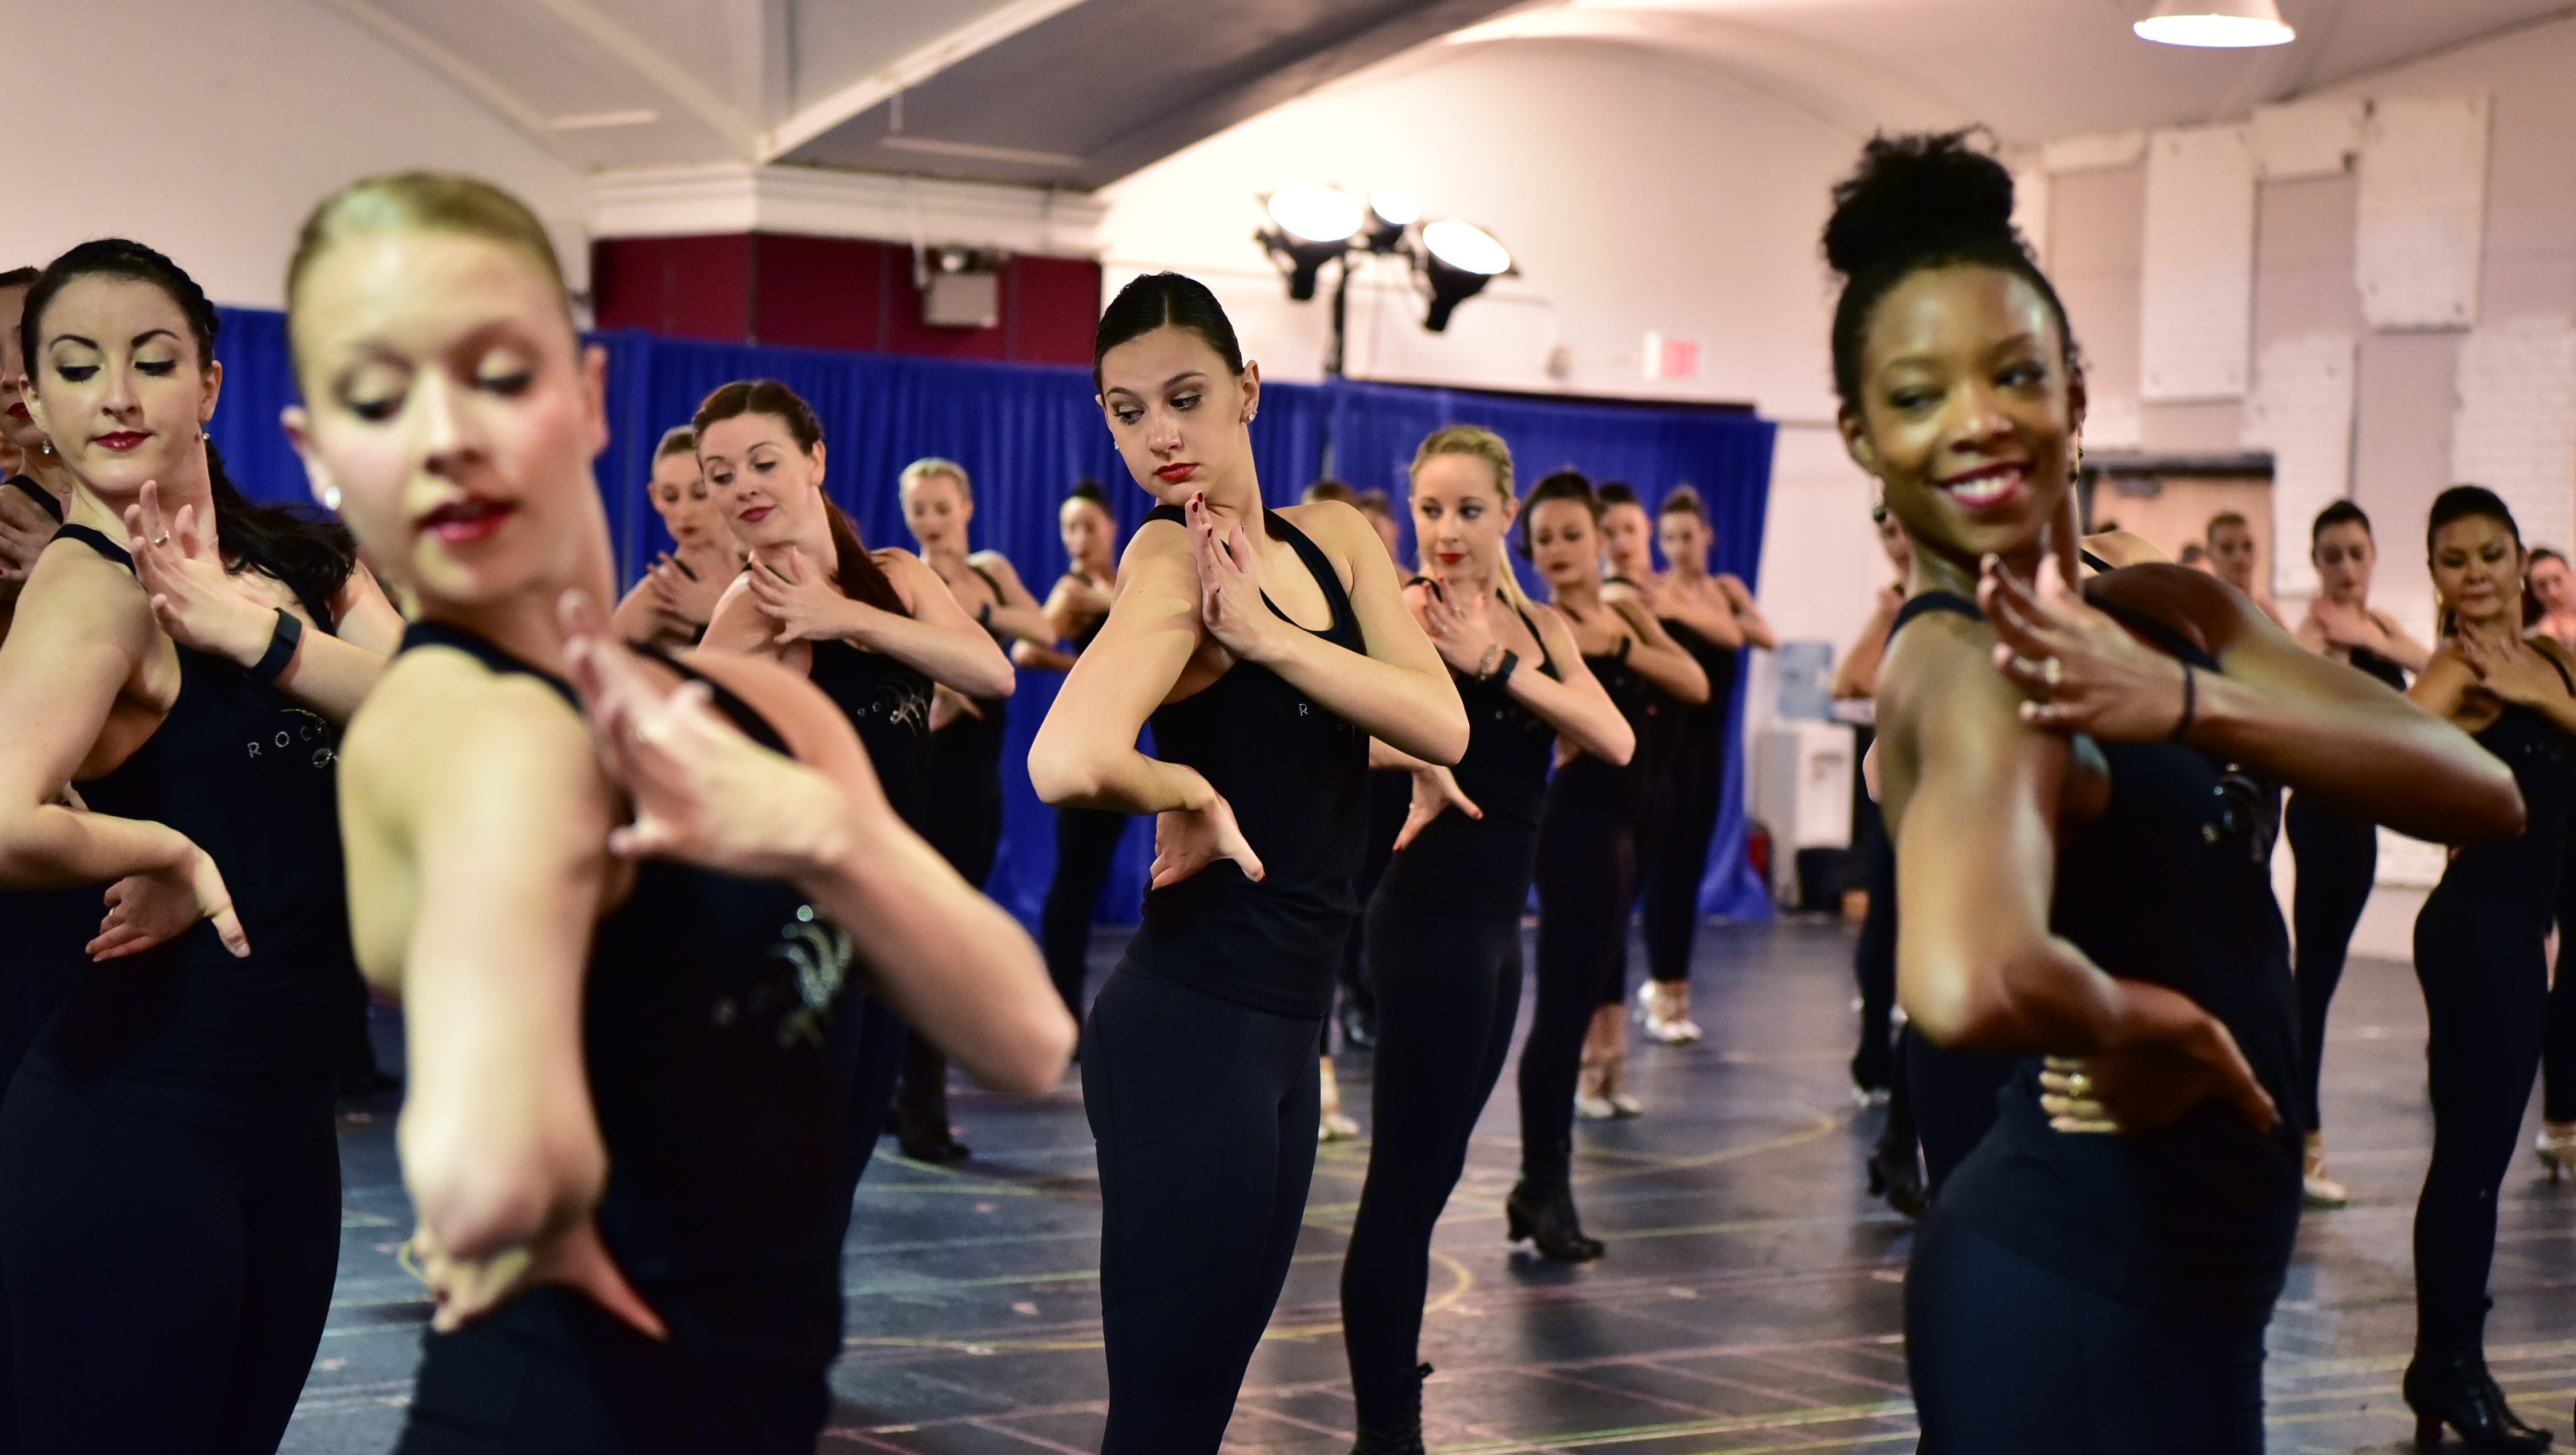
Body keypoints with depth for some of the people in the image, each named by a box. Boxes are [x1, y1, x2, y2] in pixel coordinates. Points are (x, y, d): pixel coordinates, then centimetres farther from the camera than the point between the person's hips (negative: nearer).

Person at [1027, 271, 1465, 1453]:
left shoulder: (1332, 541, 8)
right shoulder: (1171, 557, -14)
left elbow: (1442, 727, -7)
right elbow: (1068, 765, -34)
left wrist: (1264, 634, -17)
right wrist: (1194, 798, -15)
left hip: (1285, 1027, 8)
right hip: (1192, 1027, -8)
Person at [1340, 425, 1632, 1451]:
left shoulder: (1537, 626, 11)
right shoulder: (1407, 613, -11)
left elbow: (1615, 742, -8)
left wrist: (1492, 664, -14)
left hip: (1497, 925, 8)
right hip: (1431, 915, -8)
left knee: (1429, 1173, 16)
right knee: (1406, 1183, -4)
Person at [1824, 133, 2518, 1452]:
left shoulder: (2163, 616, 7)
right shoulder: (1969, 668, -19)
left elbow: (2479, 794, -6)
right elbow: (1966, 987, -40)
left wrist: (2190, 703, -19)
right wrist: (2135, 1020, -20)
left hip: (2183, 1274, 9)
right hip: (2078, 1289, -9)